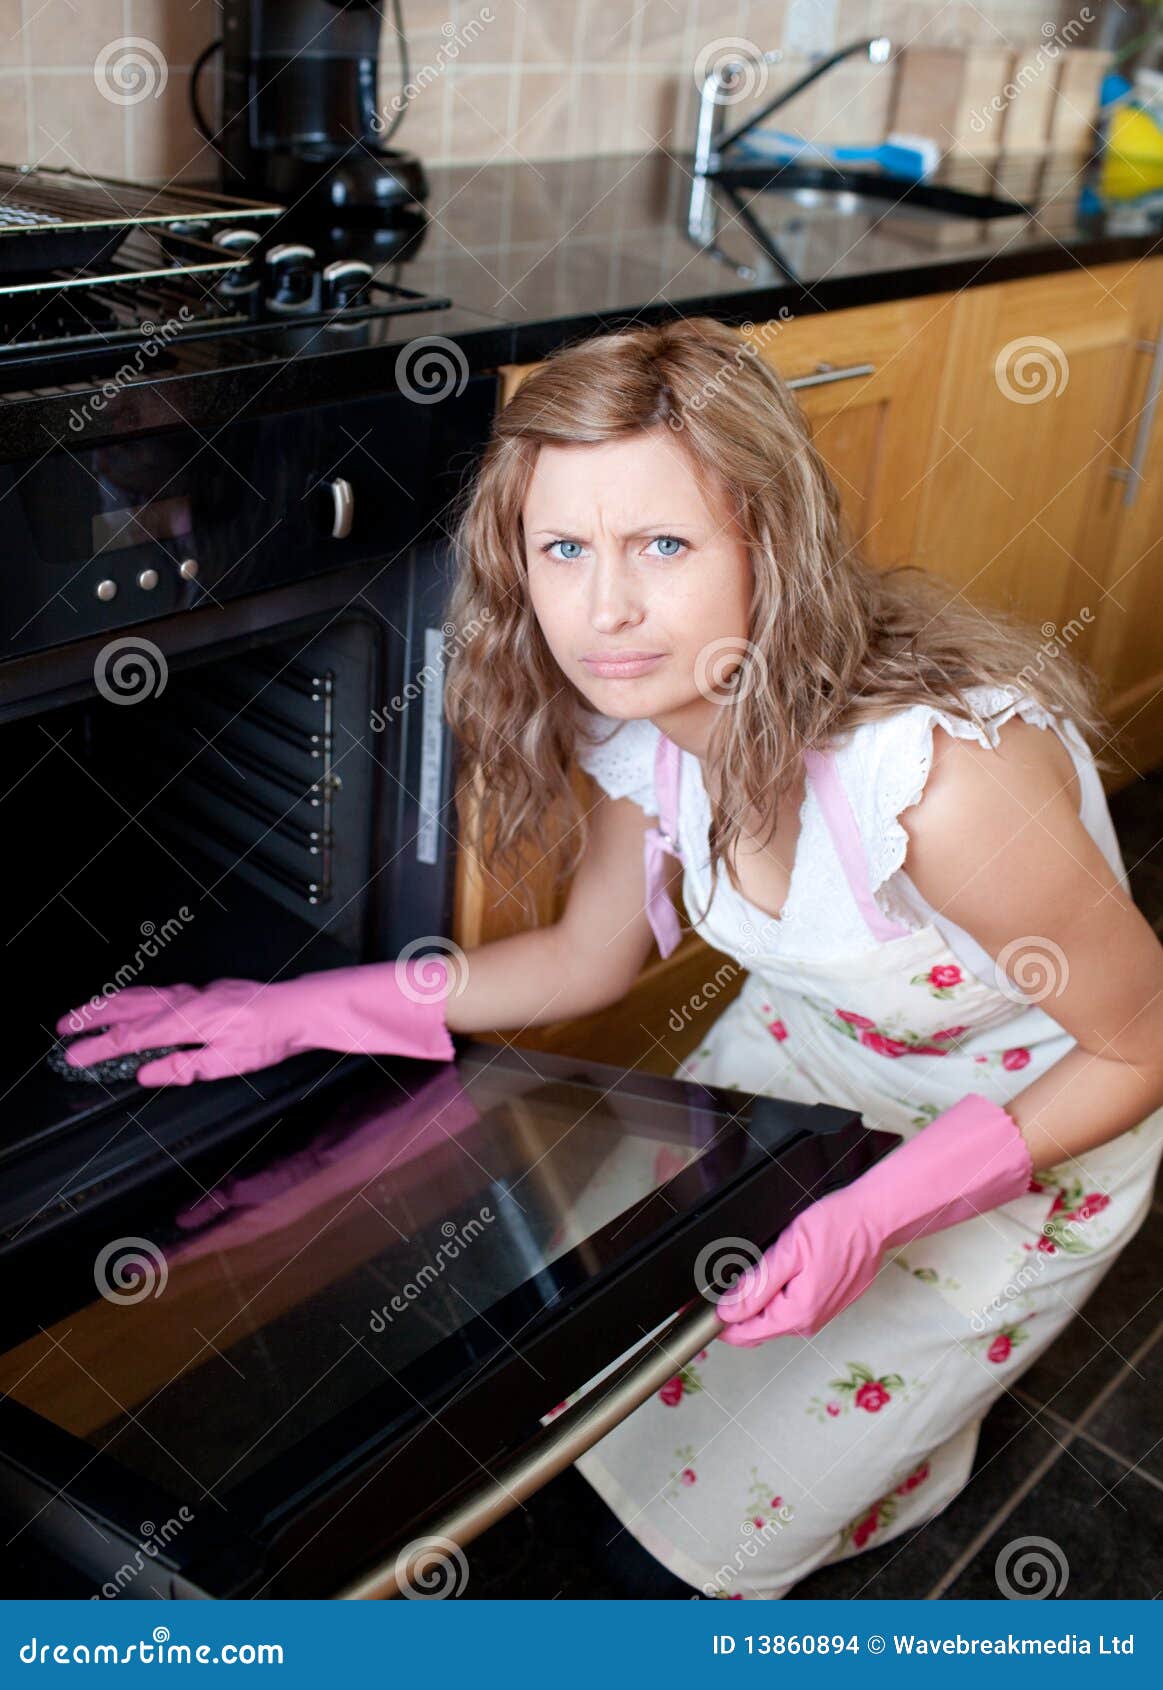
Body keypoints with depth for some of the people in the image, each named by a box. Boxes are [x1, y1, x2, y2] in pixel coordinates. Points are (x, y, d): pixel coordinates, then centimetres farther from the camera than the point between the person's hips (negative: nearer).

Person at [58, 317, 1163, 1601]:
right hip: (799, 1042, 5)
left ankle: (924, 1450, 41)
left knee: (722, 1524, 8)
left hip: (1021, 1144, -5)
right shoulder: (642, 720, -19)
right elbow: (587, 960, -2)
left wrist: (880, 1212, -33)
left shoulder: (942, 777, -41)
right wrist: (295, 1012, -8)